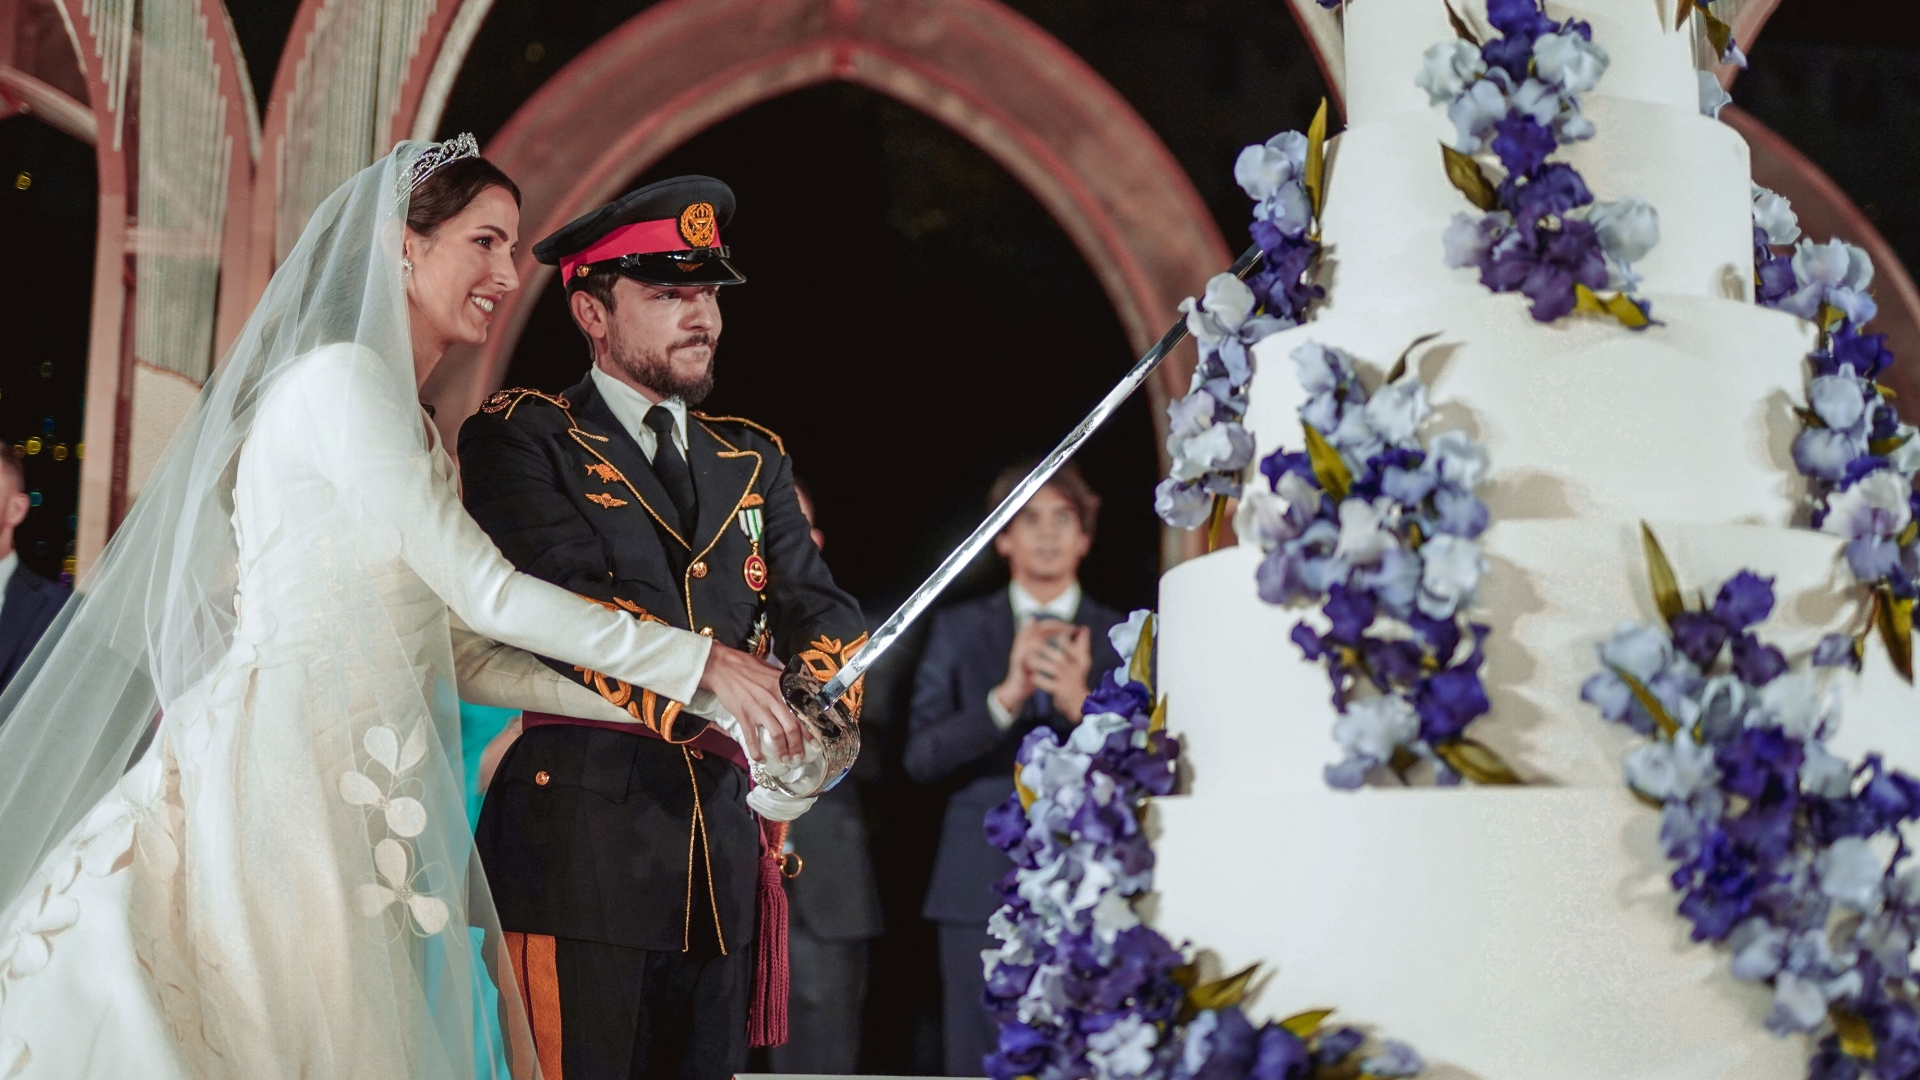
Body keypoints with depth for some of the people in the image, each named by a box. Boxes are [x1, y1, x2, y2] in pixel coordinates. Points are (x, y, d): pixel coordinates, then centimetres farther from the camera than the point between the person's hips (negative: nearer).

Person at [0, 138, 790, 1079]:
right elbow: (484, 592, -11)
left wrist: (666, 712, 11)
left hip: (363, 806, 9)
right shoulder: (341, 377, -7)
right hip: (286, 779, -9)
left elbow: (460, 648, 16)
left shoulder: (410, 426, 21)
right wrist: (696, 666, -6)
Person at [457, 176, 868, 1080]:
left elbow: (819, 607, 9)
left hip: (725, 842, 5)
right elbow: (564, 595, -13)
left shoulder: (753, 460, 21)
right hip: (579, 833, -5)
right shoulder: (521, 437, 3)